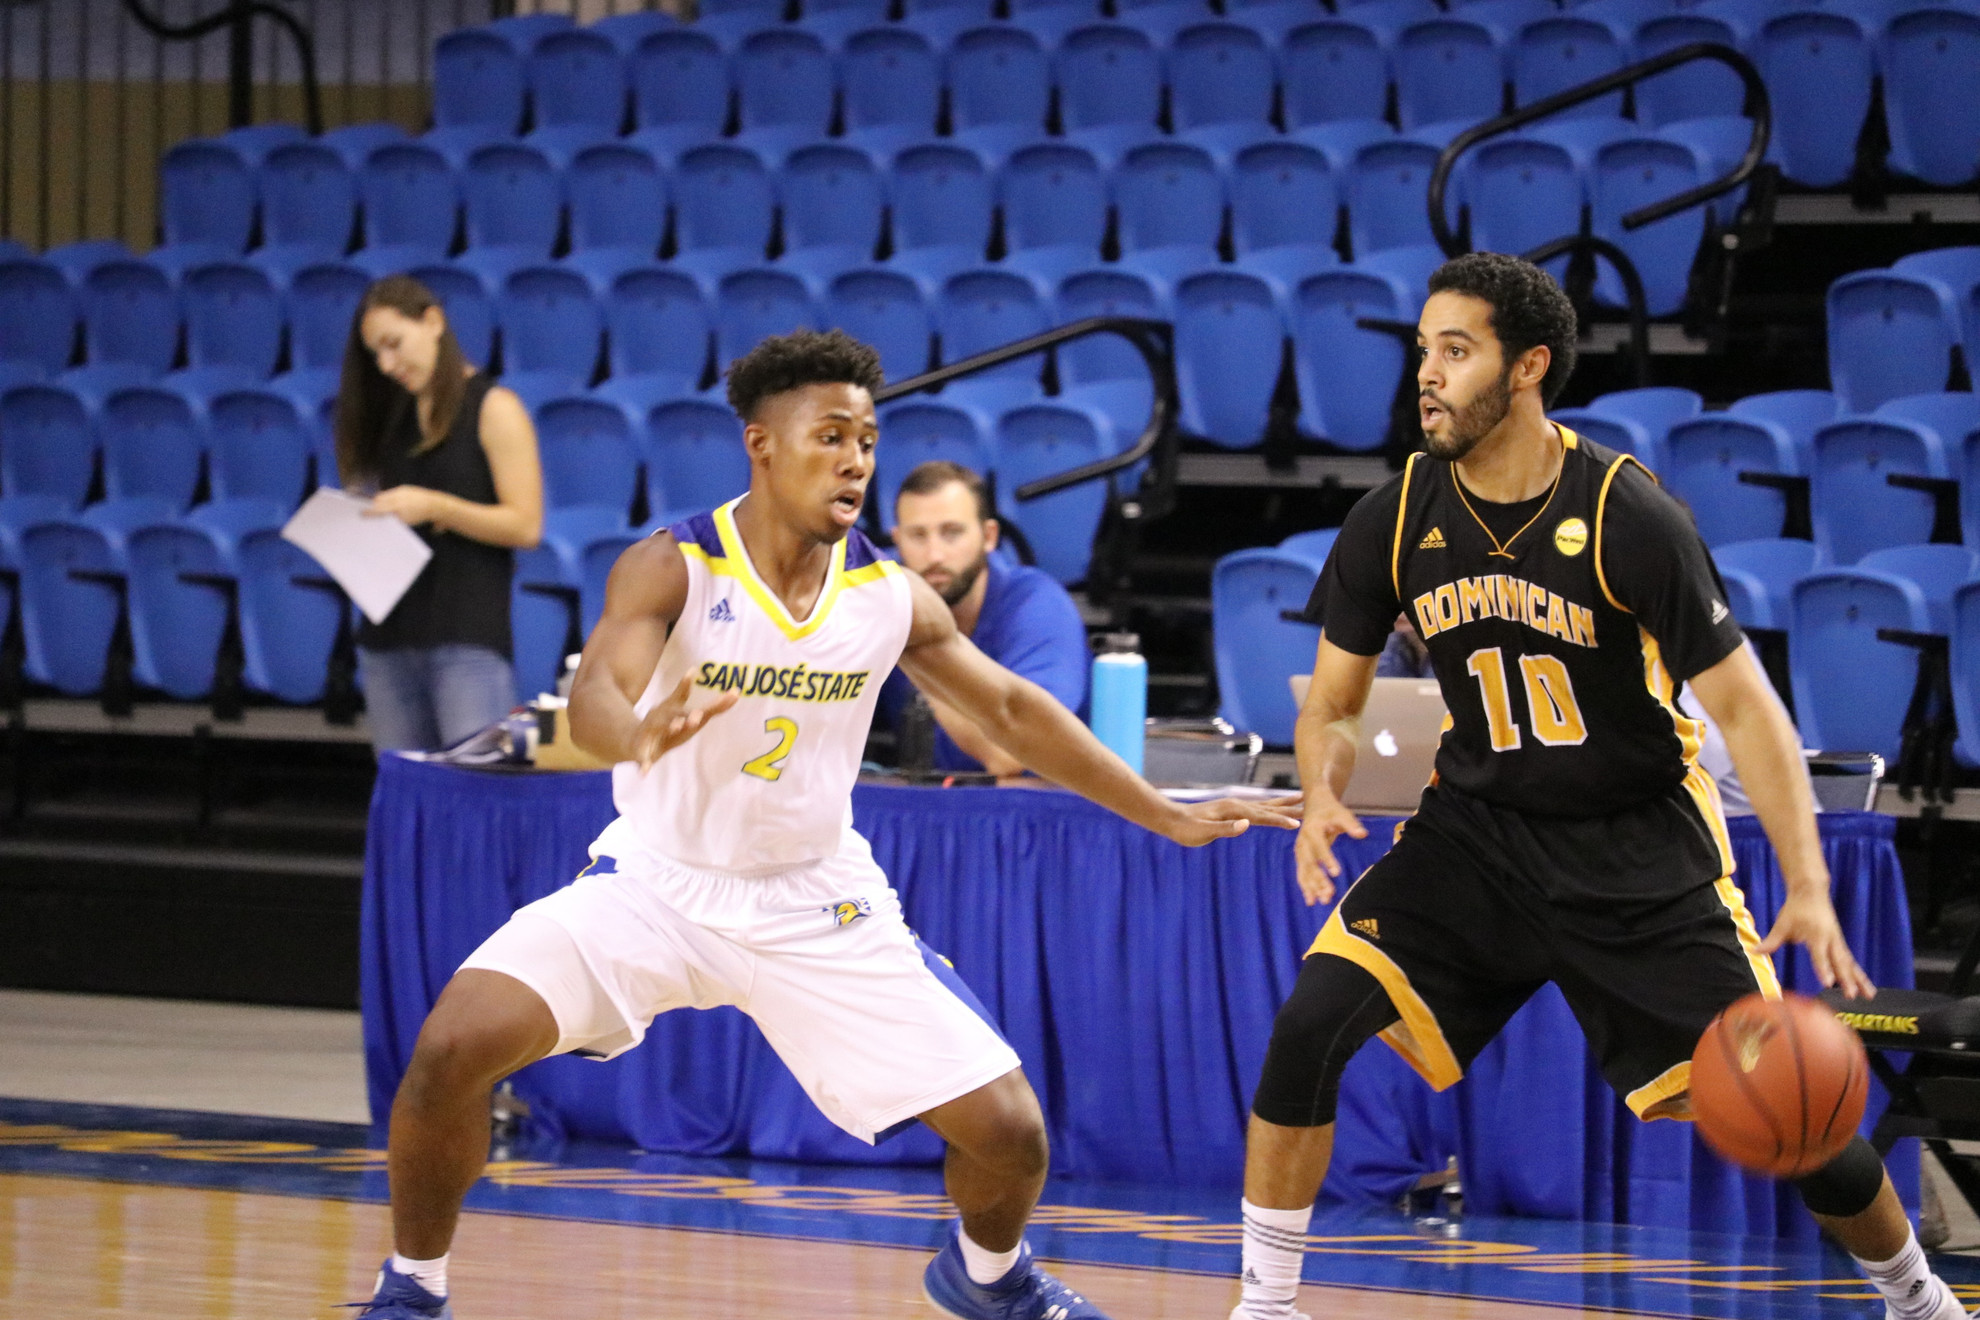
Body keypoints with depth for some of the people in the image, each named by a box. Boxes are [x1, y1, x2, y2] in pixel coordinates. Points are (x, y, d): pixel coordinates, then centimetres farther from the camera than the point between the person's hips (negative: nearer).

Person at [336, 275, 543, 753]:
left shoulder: (494, 409, -1)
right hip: (390, 634, 6)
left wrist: (434, 507, -16)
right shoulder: (394, 415, 18)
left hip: (468, 635, -6)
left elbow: (526, 526, -7)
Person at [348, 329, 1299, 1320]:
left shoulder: (891, 597, -7)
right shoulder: (672, 568, -18)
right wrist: (639, 733, -59)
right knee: (450, 1051, -24)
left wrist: (1168, 817, 8)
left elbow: (1012, 711, 8)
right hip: (655, 886, -3)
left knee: (1009, 1131, -4)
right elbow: (592, 701, -34)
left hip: (816, 906, 3)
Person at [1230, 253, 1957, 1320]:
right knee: (1311, 1024, -18)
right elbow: (1332, 706, 4)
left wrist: (1808, 890, -27)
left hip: (1639, 849, -3)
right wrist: (1322, 801, -20)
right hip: (1476, 828, 3)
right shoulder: (1395, 522, -8)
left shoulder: (1627, 514, -19)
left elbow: (1743, 706, -17)